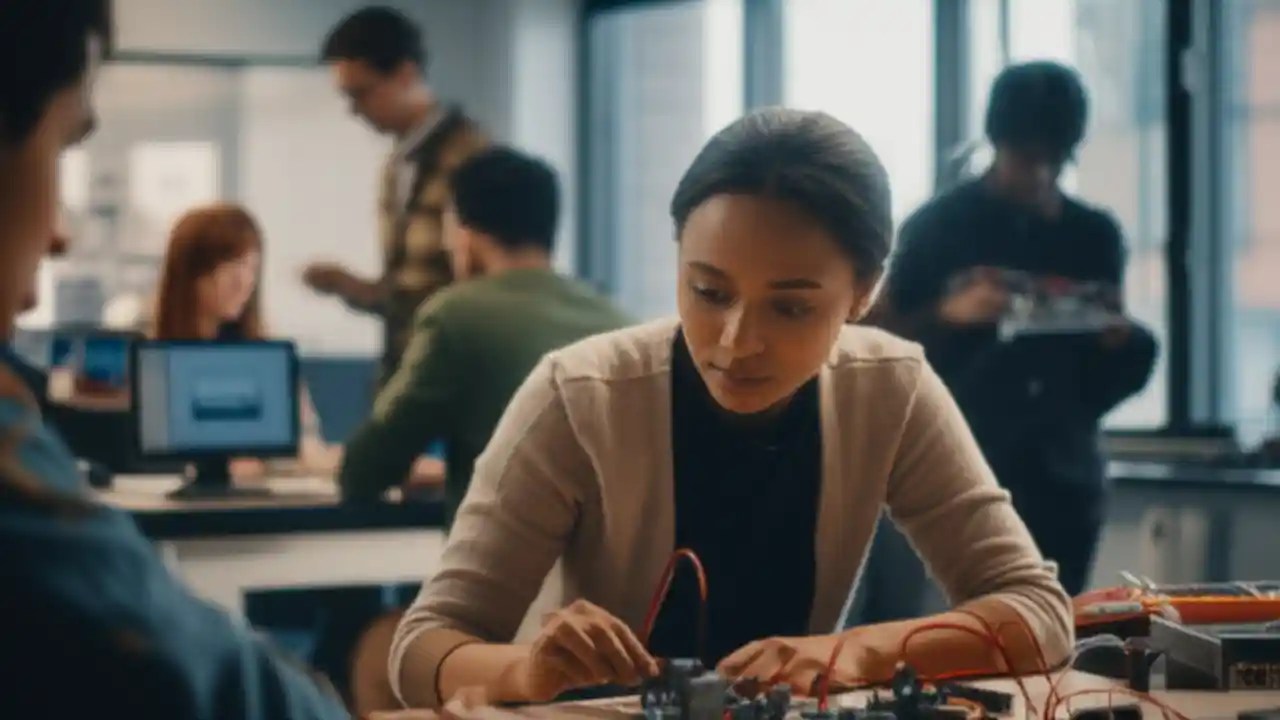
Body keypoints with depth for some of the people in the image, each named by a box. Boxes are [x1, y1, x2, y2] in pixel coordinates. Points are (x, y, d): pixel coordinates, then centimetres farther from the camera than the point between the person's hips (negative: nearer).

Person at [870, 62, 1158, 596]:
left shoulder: (1094, 235, 10)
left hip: (1065, 473, 4)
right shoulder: (936, 228, 0)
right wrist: (948, 314, -18)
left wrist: (1122, 340, -7)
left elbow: (1107, 375, 15)